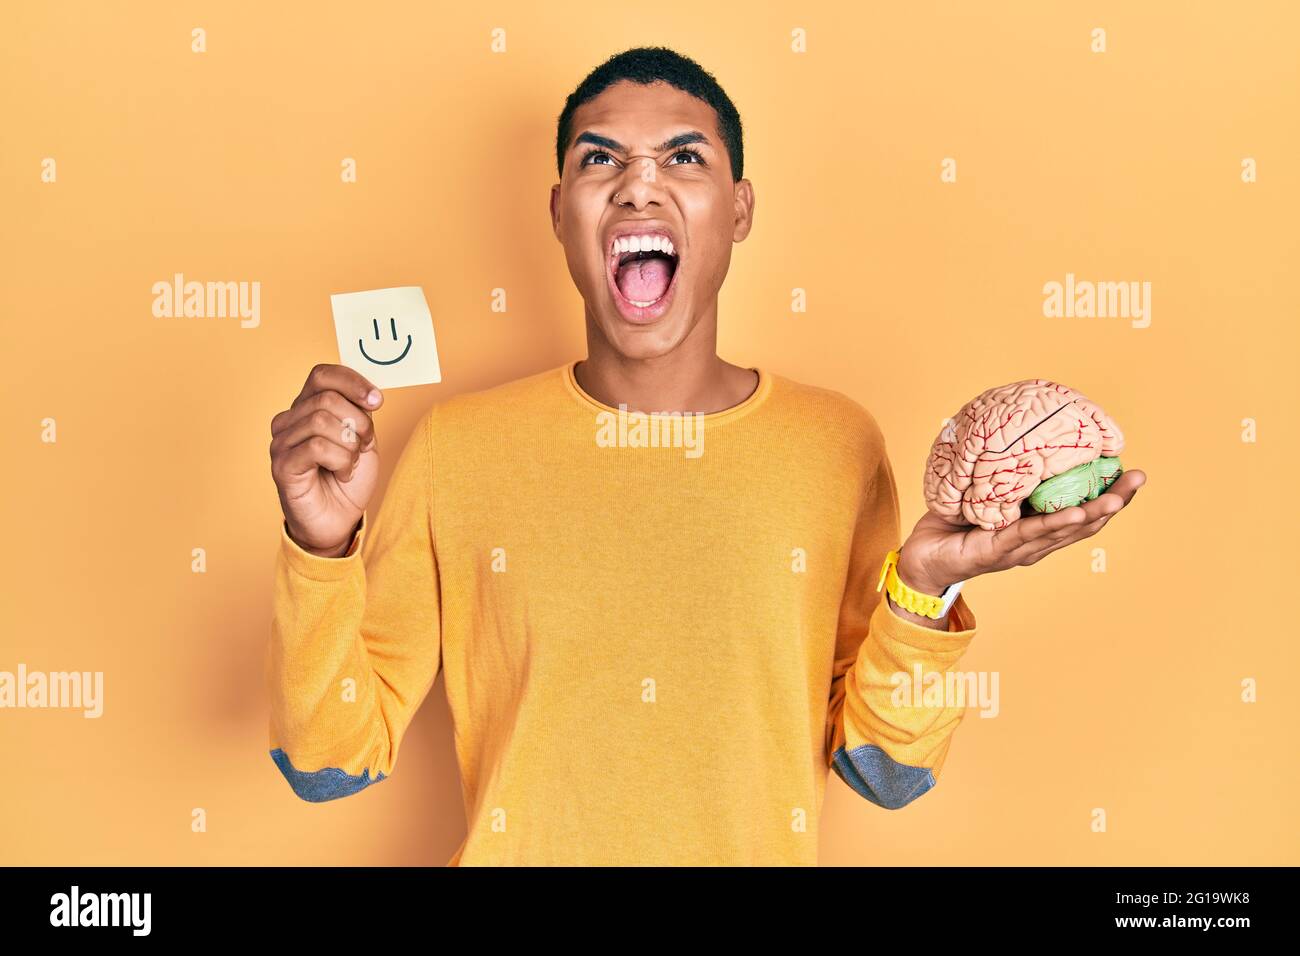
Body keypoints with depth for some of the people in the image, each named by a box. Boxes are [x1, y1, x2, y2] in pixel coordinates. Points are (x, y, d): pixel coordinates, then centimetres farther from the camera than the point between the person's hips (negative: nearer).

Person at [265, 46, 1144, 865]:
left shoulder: (840, 445, -9)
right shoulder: (457, 446, -10)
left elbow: (887, 771, -4)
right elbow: (332, 762, -8)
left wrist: (923, 593, -20)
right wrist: (323, 548, -22)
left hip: (764, 845, 1)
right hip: (521, 848, 0)